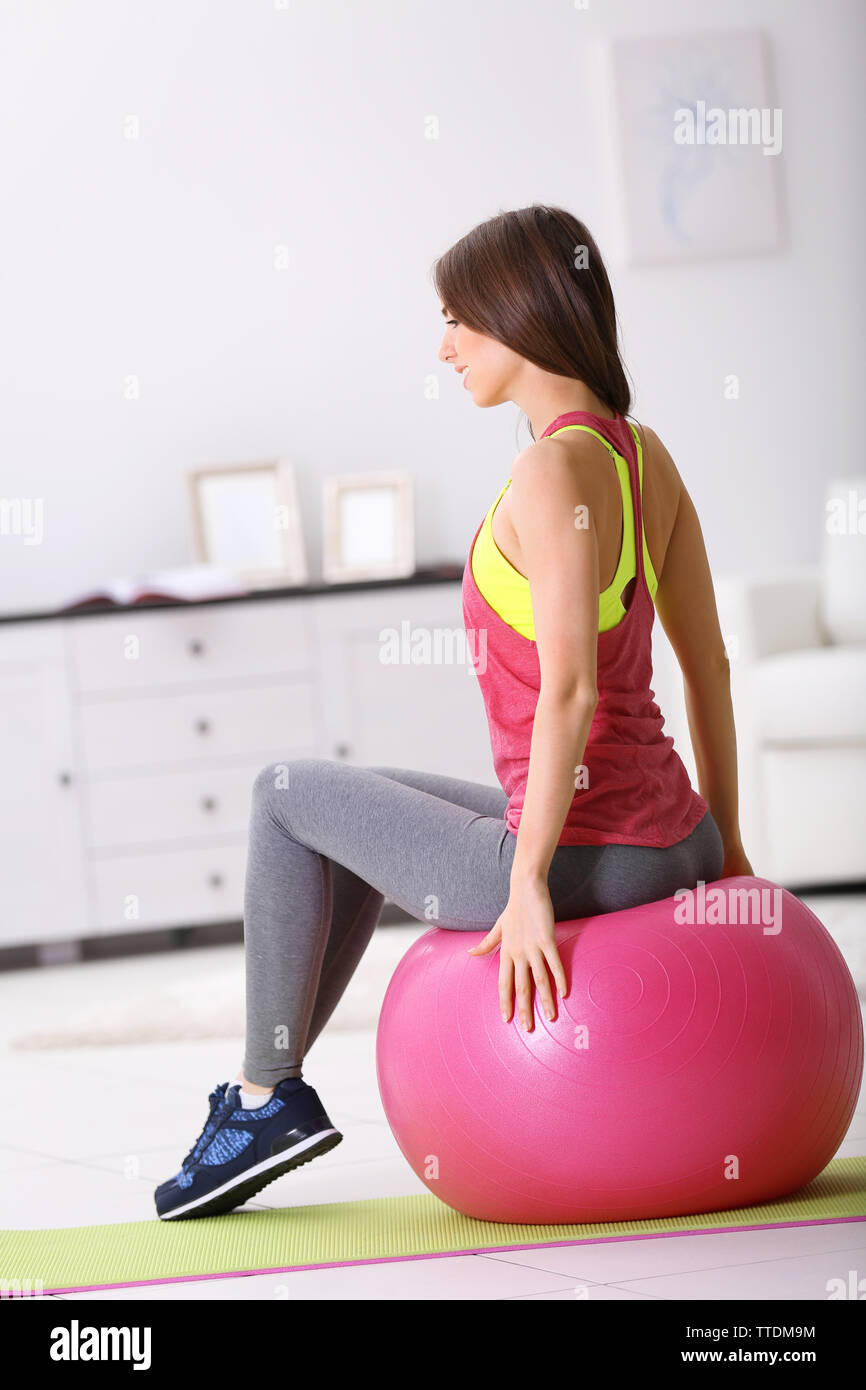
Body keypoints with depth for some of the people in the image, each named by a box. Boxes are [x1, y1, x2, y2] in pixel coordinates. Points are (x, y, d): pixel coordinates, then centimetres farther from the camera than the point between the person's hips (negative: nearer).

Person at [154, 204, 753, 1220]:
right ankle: (269, 1088, 35)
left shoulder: (557, 468, -18)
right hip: (672, 843, 9)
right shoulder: (645, 453, 8)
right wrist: (719, 846, 20)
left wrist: (531, 885, -19)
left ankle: (268, 1094, 18)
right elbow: (709, 665, 12)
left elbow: (570, 689, -23)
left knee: (289, 794, 10)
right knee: (366, 810, 29)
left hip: (584, 857, -9)